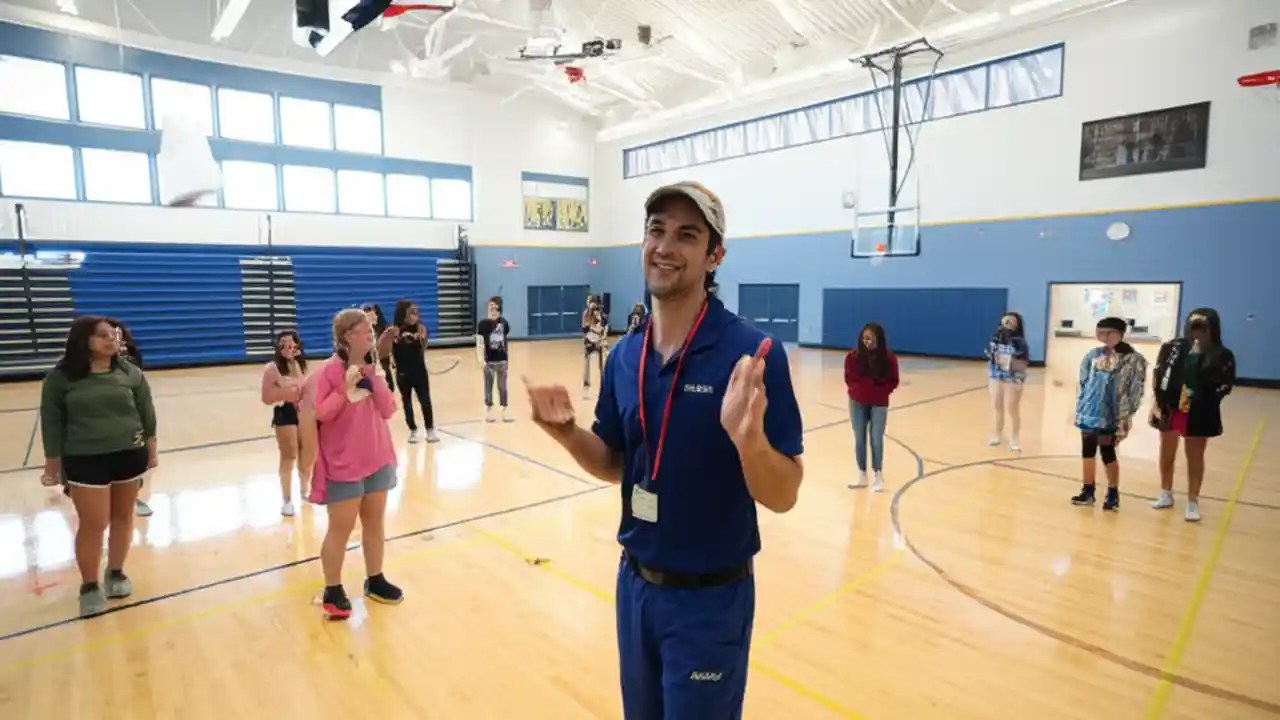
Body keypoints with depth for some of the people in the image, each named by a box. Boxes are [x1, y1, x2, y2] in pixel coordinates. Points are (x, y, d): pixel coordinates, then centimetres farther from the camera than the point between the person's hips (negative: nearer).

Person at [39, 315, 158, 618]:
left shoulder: (130, 372, 1)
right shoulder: (61, 378, -5)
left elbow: (146, 413, 6)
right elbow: (52, 423, -1)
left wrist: (151, 450, 7)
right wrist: (52, 465, -1)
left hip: (129, 455, 3)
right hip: (85, 460, -2)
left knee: (123, 516, 12)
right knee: (93, 524, 0)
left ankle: (115, 573, 29)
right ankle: (89, 586, 18)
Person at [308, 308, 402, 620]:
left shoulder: (371, 368, 5)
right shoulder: (329, 371, -13)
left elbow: (388, 411, 1)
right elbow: (319, 414, -16)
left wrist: (375, 379, -10)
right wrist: (346, 390, -26)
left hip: (377, 458, 6)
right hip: (344, 463, -6)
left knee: (375, 522, 14)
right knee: (340, 528, 4)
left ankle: (375, 581, 28)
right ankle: (332, 591, 20)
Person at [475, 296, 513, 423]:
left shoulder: (504, 322, -1)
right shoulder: (482, 324, -10)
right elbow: (479, 342, -12)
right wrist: (480, 359, -20)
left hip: (502, 359, 3)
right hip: (489, 360, -3)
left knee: (503, 386, 10)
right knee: (489, 386, 9)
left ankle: (505, 411, 16)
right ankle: (489, 410, 22)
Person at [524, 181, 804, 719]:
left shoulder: (752, 354, -18)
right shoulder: (624, 356, -2)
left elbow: (783, 497, -17)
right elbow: (615, 466, 7)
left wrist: (748, 437, -36)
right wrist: (566, 431, -11)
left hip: (710, 596, -5)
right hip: (634, 582, 5)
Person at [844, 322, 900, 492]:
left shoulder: (889, 358, -10)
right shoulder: (853, 356, -8)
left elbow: (893, 382, -3)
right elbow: (849, 378, 2)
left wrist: (880, 393, -14)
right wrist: (857, 390, -10)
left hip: (879, 404, -2)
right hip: (857, 403, 2)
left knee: (876, 440, -1)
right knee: (859, 439, 9)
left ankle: (878, 476, 11)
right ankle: (862, 475, 20)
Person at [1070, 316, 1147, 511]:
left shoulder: (1133, 359, -8)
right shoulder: (1093, 355, 6)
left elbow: (1135, 391, -9)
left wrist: (1125, 418, -12)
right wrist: (1079, 410, 9)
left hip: (1111, 416, -4)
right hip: (1089, 413, 5)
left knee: (1108, 454, 4)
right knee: (1087, 452, 10)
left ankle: (1113, 494, 21)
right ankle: (1088, 491, 23)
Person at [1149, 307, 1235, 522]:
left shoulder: (1222, 356, -7)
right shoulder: (1174, 347, -4)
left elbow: (1224, 386, -4)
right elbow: (1159, 374, 0)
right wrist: (1158, 402, -3)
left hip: (1199, 415, -2)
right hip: (1170, 409, 2)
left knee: (1195, 457, 10)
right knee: (1167, 453, 15)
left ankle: (1193, 503, 23)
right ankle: (1166, 494, 32)